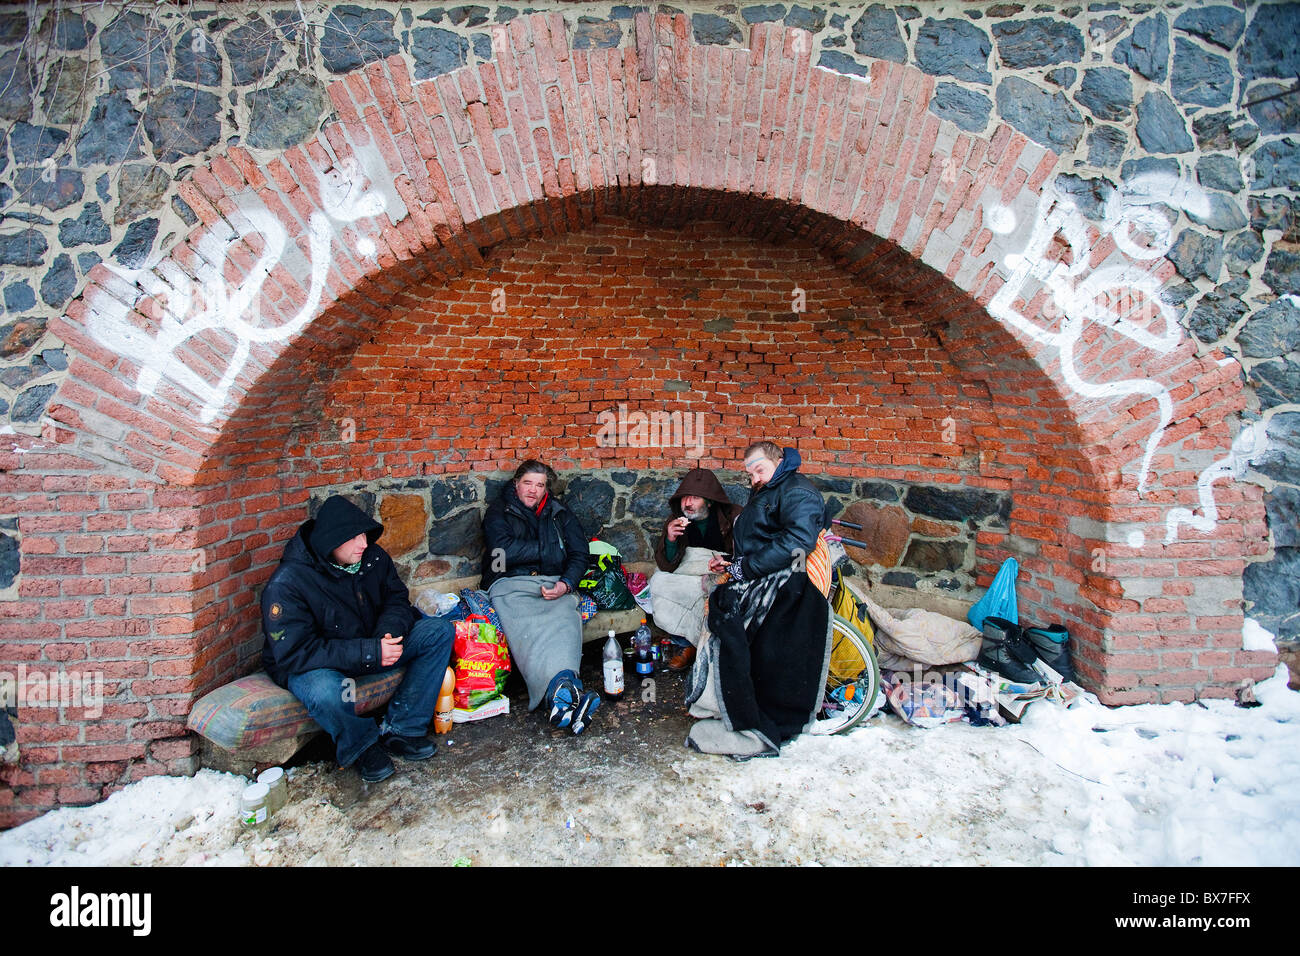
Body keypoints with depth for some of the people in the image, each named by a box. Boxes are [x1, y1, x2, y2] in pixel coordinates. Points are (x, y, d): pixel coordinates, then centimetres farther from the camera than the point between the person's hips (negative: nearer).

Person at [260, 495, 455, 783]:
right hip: (314, 665, -5)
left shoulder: (373, 557, -7)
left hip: (373, 648, 6)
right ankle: (363, 745, -6)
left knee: (440, 631, -11)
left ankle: (400, 729, -9)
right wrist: (369, 653, -35)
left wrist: (388, 632, -21)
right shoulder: (286, 584, -24)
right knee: (326, 691, -41)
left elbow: (397, 599, 4)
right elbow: (295, 653, -28)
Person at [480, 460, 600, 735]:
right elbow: (505, 550, -5)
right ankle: (566, 687, -60)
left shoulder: (559, 513, 23)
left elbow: (579, 554, 14)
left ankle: (559, 695, -57)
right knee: (527, 628, -37)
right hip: (511, 584, -2)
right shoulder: (499, 511, 15)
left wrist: (565, 584, -7)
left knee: (565, 620, -35)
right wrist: (550, 549, 2)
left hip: (555, 584, 2)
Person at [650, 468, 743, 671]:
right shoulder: (675, 520, 2)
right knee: (658, 581, -22)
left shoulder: (732, 516, -6)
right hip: (687, 577, 3)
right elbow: (666, 566, -1)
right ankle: (686, 644, -10)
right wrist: (670, 539, -19)